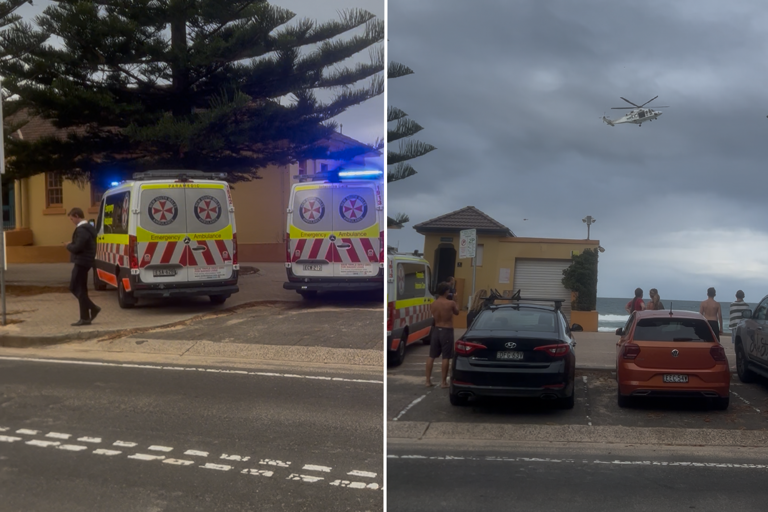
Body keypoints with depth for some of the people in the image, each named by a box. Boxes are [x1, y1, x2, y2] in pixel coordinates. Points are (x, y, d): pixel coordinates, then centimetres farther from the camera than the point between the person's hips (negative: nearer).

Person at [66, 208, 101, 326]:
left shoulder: (81, 230, -18)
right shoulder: (89, 228, 15)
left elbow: (77, 247, -24)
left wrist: (68, 245, -5)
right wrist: (71, 245, 9)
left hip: (82, 262, -10)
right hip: (85, 261, 10)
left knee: (80, 290, -4)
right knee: (74, 287, 15)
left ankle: (85, 318, 1)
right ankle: (92, 308, 14)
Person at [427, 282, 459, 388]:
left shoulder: (432, 304, -1)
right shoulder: (451, 303, -11)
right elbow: (457, 312, 7)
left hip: (436, 330, 4)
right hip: (447, 331, -4)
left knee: (431, 356, 9)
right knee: (446, 357, 1)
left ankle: (428, 381, 12)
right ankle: (443, 382, 3)